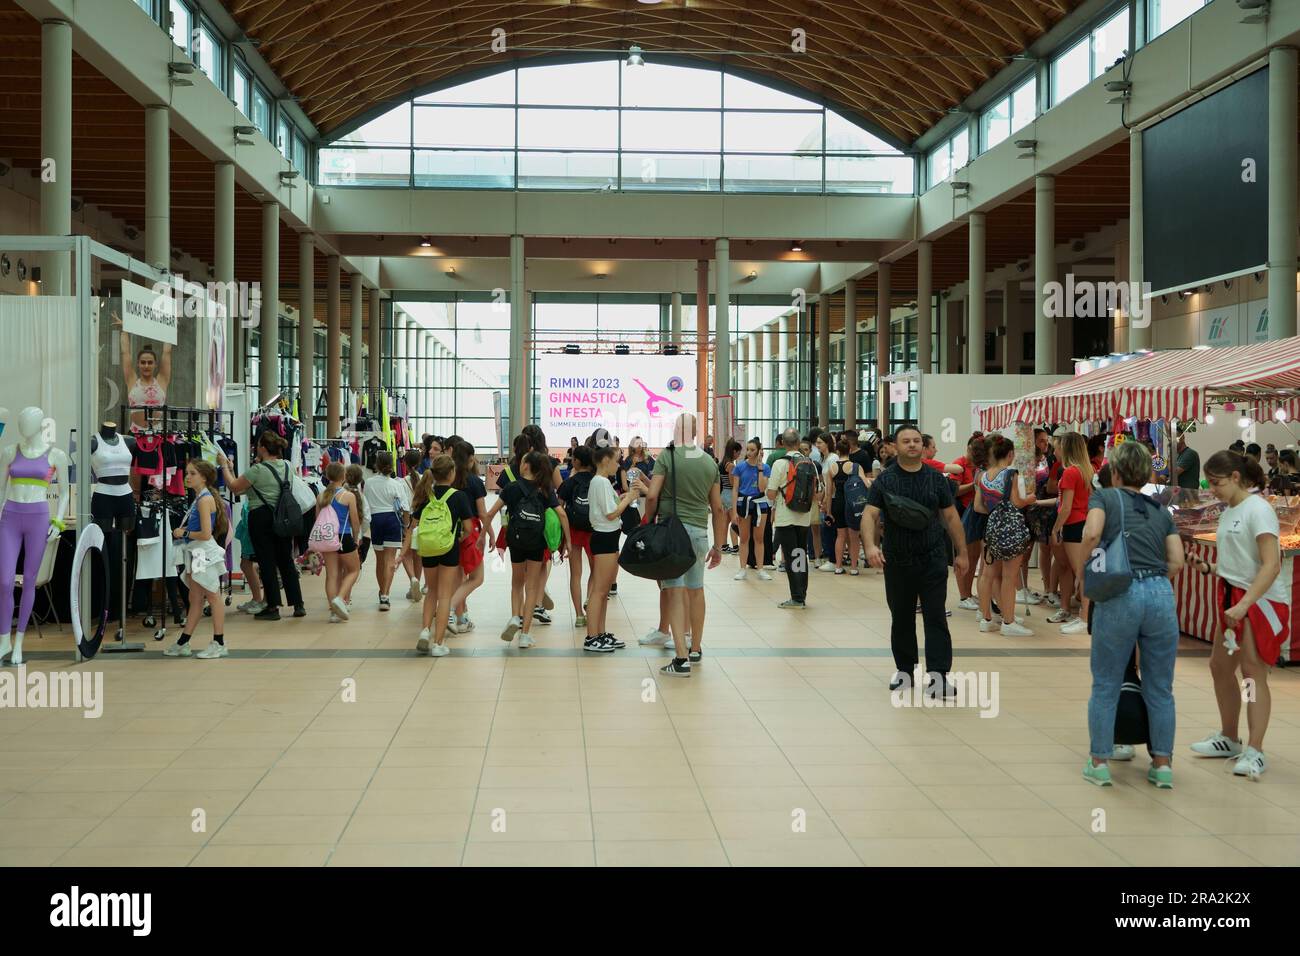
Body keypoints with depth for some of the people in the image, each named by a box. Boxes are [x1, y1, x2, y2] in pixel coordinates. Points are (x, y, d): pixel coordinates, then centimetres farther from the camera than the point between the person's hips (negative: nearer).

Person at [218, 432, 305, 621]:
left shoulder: (258, 470, -15)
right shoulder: (288, 466, 4)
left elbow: (234, 487, -7)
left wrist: (224, 466, 3)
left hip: (261, 518, -6)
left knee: (267, 563, 1)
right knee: (286, 561, 13)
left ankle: (273, 607, 4)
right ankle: (298, 605, 14)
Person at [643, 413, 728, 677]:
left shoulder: (667, 456, -4)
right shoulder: (709, 462, 9)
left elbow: (652, 496, -13)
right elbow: (717, 508, 11)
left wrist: (649, 525, 4)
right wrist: (718, 546, 18)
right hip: (699, 531, 4)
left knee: (676, 592, -6)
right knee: (696, 589, 18)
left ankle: (681, 658, -12)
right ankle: (696, 649, 31)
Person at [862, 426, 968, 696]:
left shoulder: (936, 479, 4)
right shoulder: (884, 480, 0)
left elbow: (951, 517, 9)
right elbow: (869, 514, -9)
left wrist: (961, 553, 8)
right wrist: (870, 545, -26)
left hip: (933, 560, 0)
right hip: (897, 561, 0)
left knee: (936, 618, -5)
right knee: (901, 618, 11)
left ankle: (938, 675, -6)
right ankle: (904, 670, 25)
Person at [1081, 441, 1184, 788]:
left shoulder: (1104, 496, 9)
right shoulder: (1160, 510, 20)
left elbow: (1092, 533, -11)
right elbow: (1177, 561, 9)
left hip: (1119, 595, -3)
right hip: (1161, 594, 3)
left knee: (1105, 686, 8)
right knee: (1160, 687, 13)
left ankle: (1099, 763, 13)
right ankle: (1163, 765, 18)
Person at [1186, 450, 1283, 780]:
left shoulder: (1258, 510, -15)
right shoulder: (1229, 511, 9)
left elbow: (1272, 565, -22)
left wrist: (1243, 604, -28)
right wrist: (1212, 568, -1)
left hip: (1262, 601, -9)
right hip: (1234, 597, 9)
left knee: (1252, 671, -7)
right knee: (1220, 665, 14)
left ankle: (1254, 752, -2)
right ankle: (1228, 738, 28)